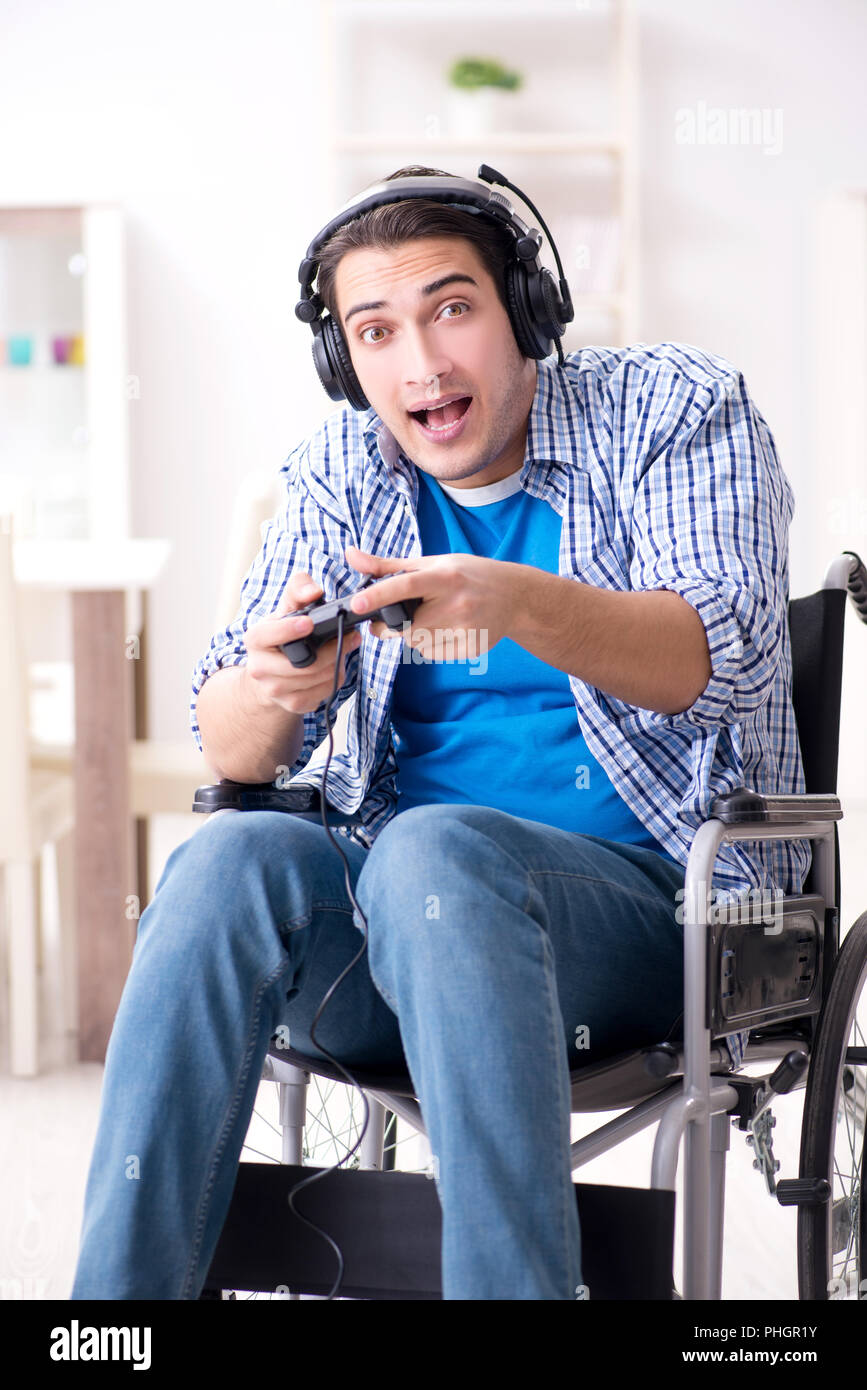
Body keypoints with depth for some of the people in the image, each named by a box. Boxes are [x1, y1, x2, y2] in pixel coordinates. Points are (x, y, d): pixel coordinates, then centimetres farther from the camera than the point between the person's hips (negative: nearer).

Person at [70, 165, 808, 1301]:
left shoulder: (676, 408, 2)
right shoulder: (341, 471, 13)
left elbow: (727, 658, -15)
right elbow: (231, 753, 6)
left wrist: (518, 604, -33)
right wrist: (272, 692, -19)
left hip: (644, 884, -3)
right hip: (391, 909, 4)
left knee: (432, 852, -34)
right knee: (232, 856, -27)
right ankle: (118, 1296, -25)